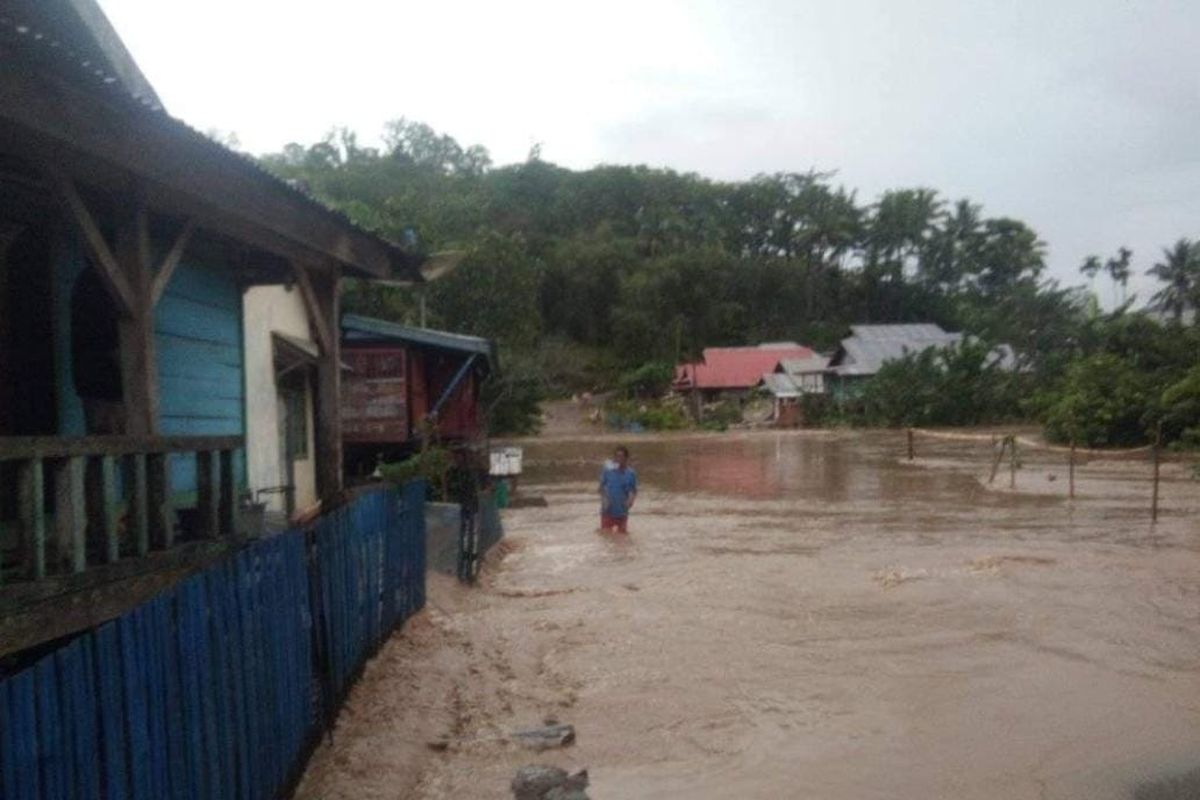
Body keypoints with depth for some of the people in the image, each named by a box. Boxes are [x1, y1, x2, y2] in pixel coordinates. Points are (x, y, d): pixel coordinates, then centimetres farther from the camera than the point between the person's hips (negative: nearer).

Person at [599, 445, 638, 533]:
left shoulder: (631, 473, -7)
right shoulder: (608, 470, -9)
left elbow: (634, 491, 0)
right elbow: (602, 487, 0)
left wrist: (631, 500, -20)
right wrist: (603, 498, -16)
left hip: (622, 511, 1)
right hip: (608, 510, -1)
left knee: (622, 533, 14)